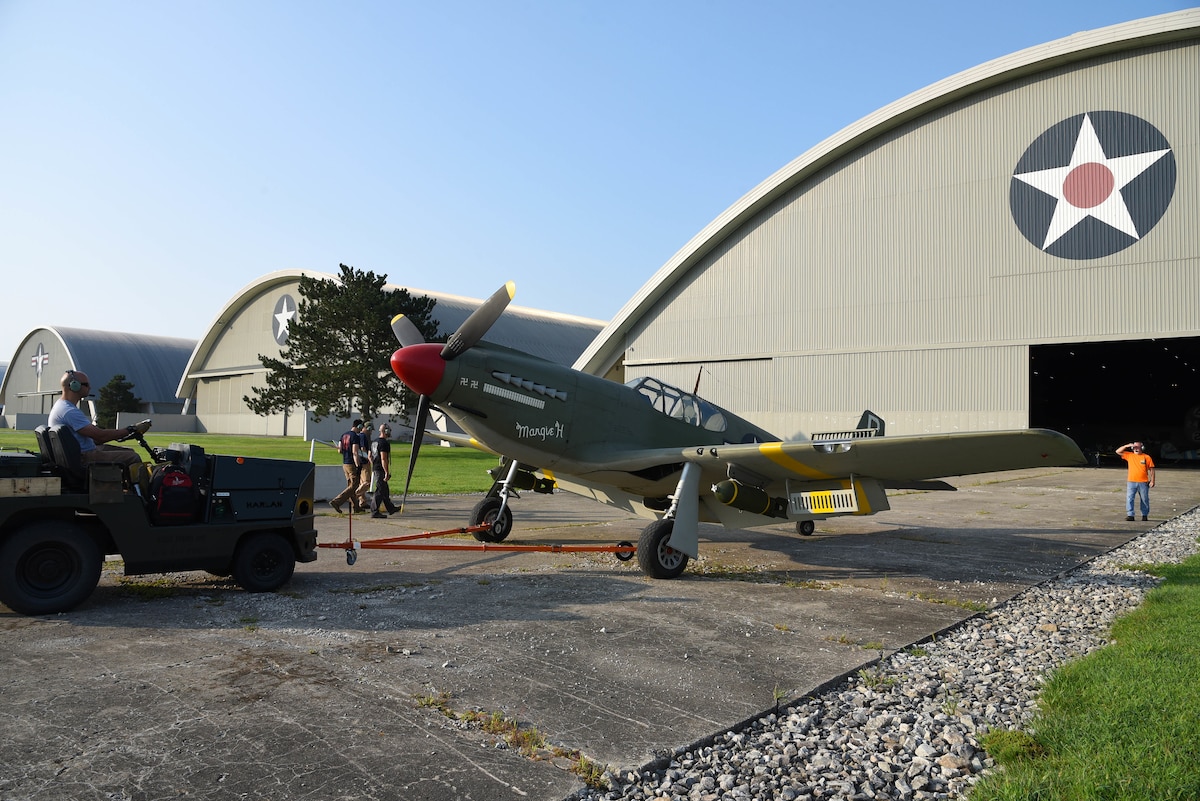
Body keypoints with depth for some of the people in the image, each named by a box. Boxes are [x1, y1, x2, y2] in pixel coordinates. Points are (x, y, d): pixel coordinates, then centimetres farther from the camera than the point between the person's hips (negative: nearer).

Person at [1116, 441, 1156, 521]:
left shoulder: (1147, 457, 1)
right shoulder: (1129, 455, 7)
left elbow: (1151, 470, 2)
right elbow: (1118, 451, 4)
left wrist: (1152, 481, -4)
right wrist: (1126, 446, -6)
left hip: (1143, 482, -1)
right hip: (1131, 482, 1)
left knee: (1144, 499, 8)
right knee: (1129, 498, -6)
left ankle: (1145, 515, 21)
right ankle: (1130, 515, -5)